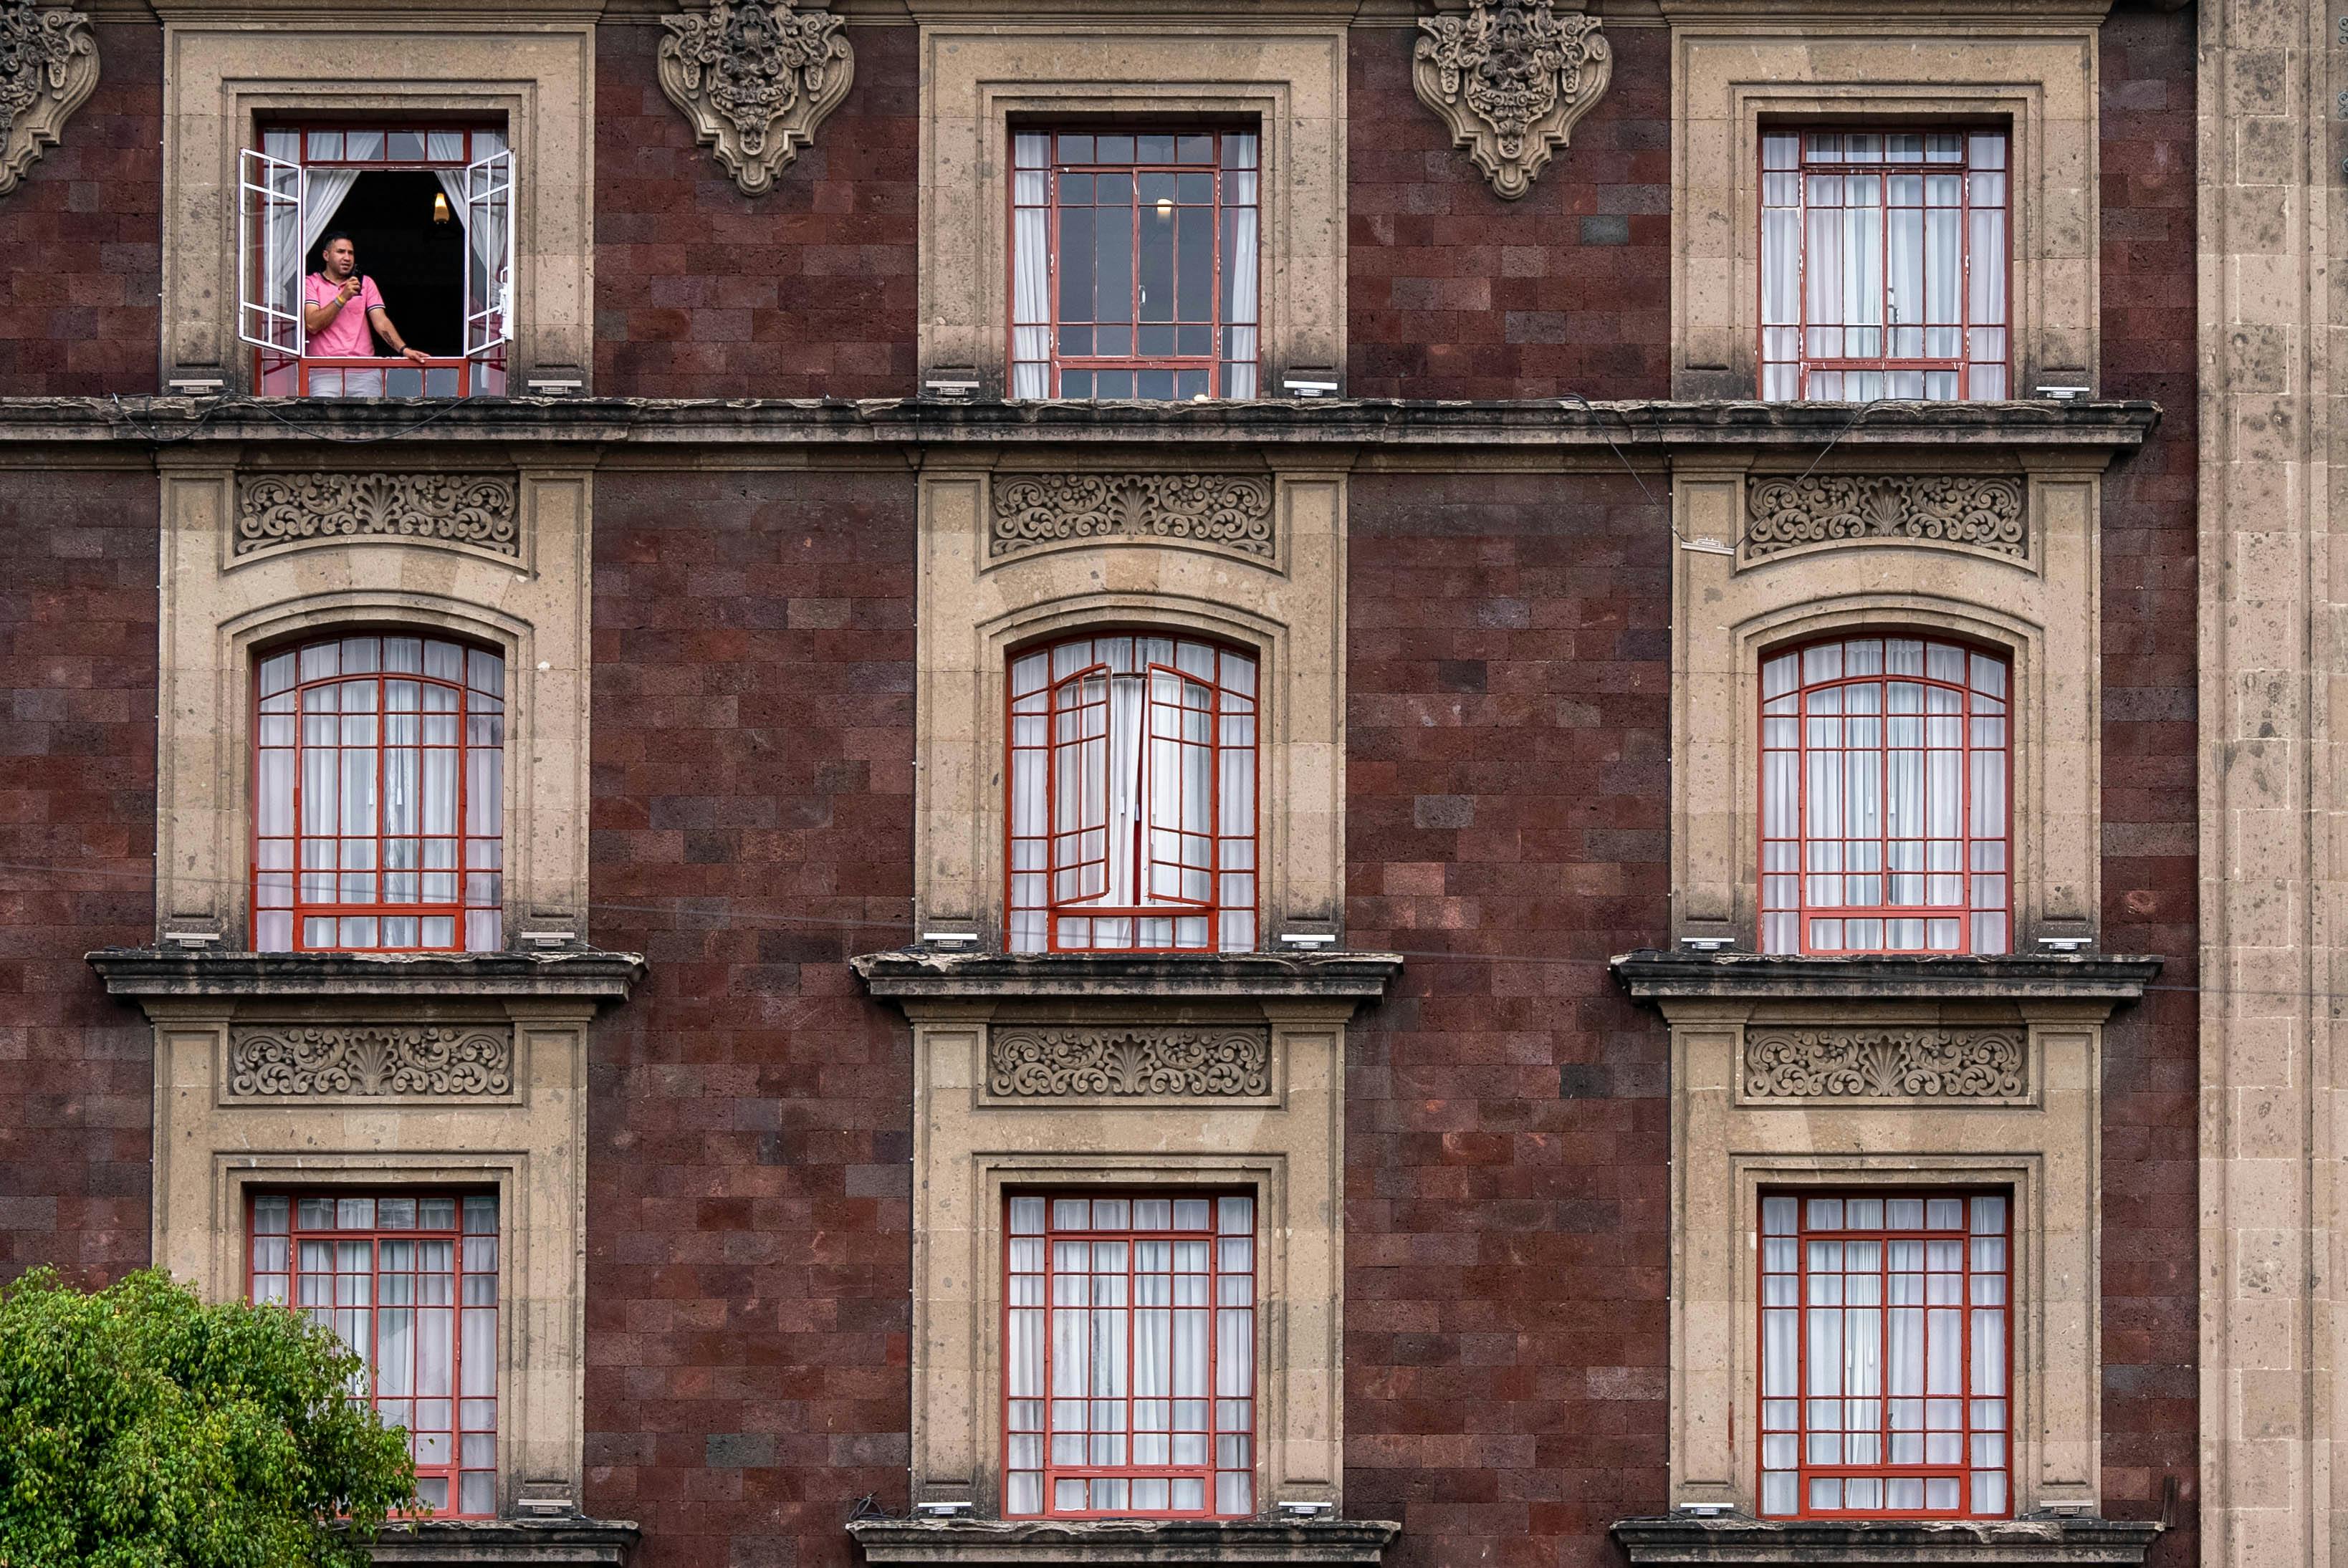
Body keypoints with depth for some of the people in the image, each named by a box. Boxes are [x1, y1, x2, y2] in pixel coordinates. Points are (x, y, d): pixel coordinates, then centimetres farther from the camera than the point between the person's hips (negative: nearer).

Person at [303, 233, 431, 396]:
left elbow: (381, 322, 6)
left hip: (364, 372, 2)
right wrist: (343, 297, -11)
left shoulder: (366, 283, 17)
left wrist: (404, 350, -11)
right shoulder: (310, 283, 8)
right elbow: (312, 325, -6)